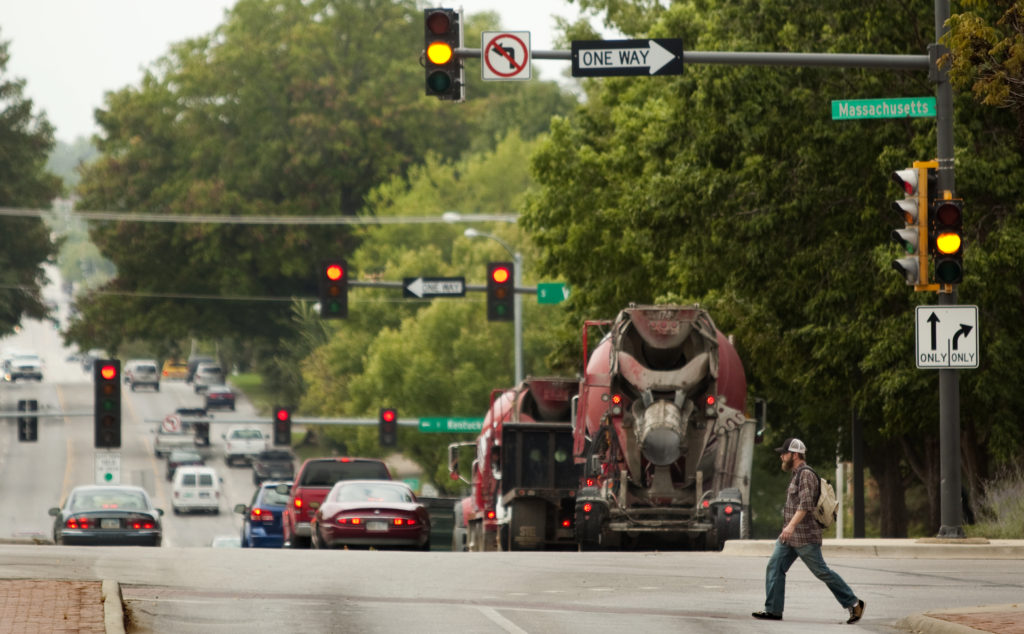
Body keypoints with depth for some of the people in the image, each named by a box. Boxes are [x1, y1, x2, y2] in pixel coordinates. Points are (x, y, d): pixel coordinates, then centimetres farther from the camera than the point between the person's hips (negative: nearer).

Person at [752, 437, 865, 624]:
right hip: (789, 537, 10)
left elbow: (805, 504, -25)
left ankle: (853, 603, 7)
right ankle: (773, 610, -3)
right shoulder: (797, 474, 17)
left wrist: (791, 525, -34)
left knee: (822, 572, -3)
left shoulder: (806, 474, -14)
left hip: (805, 538, -10)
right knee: (774, 568, -1)